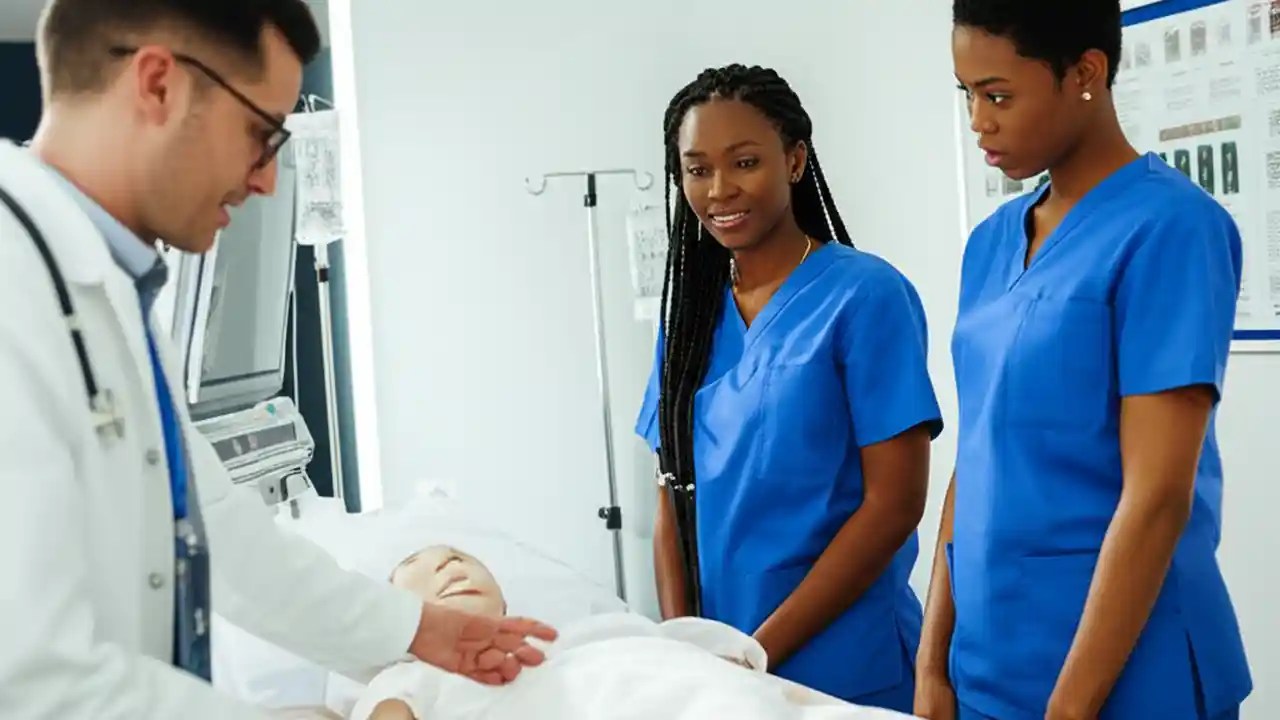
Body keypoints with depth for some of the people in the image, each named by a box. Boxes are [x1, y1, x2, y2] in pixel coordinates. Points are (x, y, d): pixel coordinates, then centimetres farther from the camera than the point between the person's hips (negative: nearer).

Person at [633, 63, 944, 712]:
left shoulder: (865, 295, -10)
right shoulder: (689, 311, 5)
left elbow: (893, 505, -13)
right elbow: (675, 498, 7)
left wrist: (763, 651, -14)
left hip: (845, 668, -4)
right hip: (713, 663, 5)